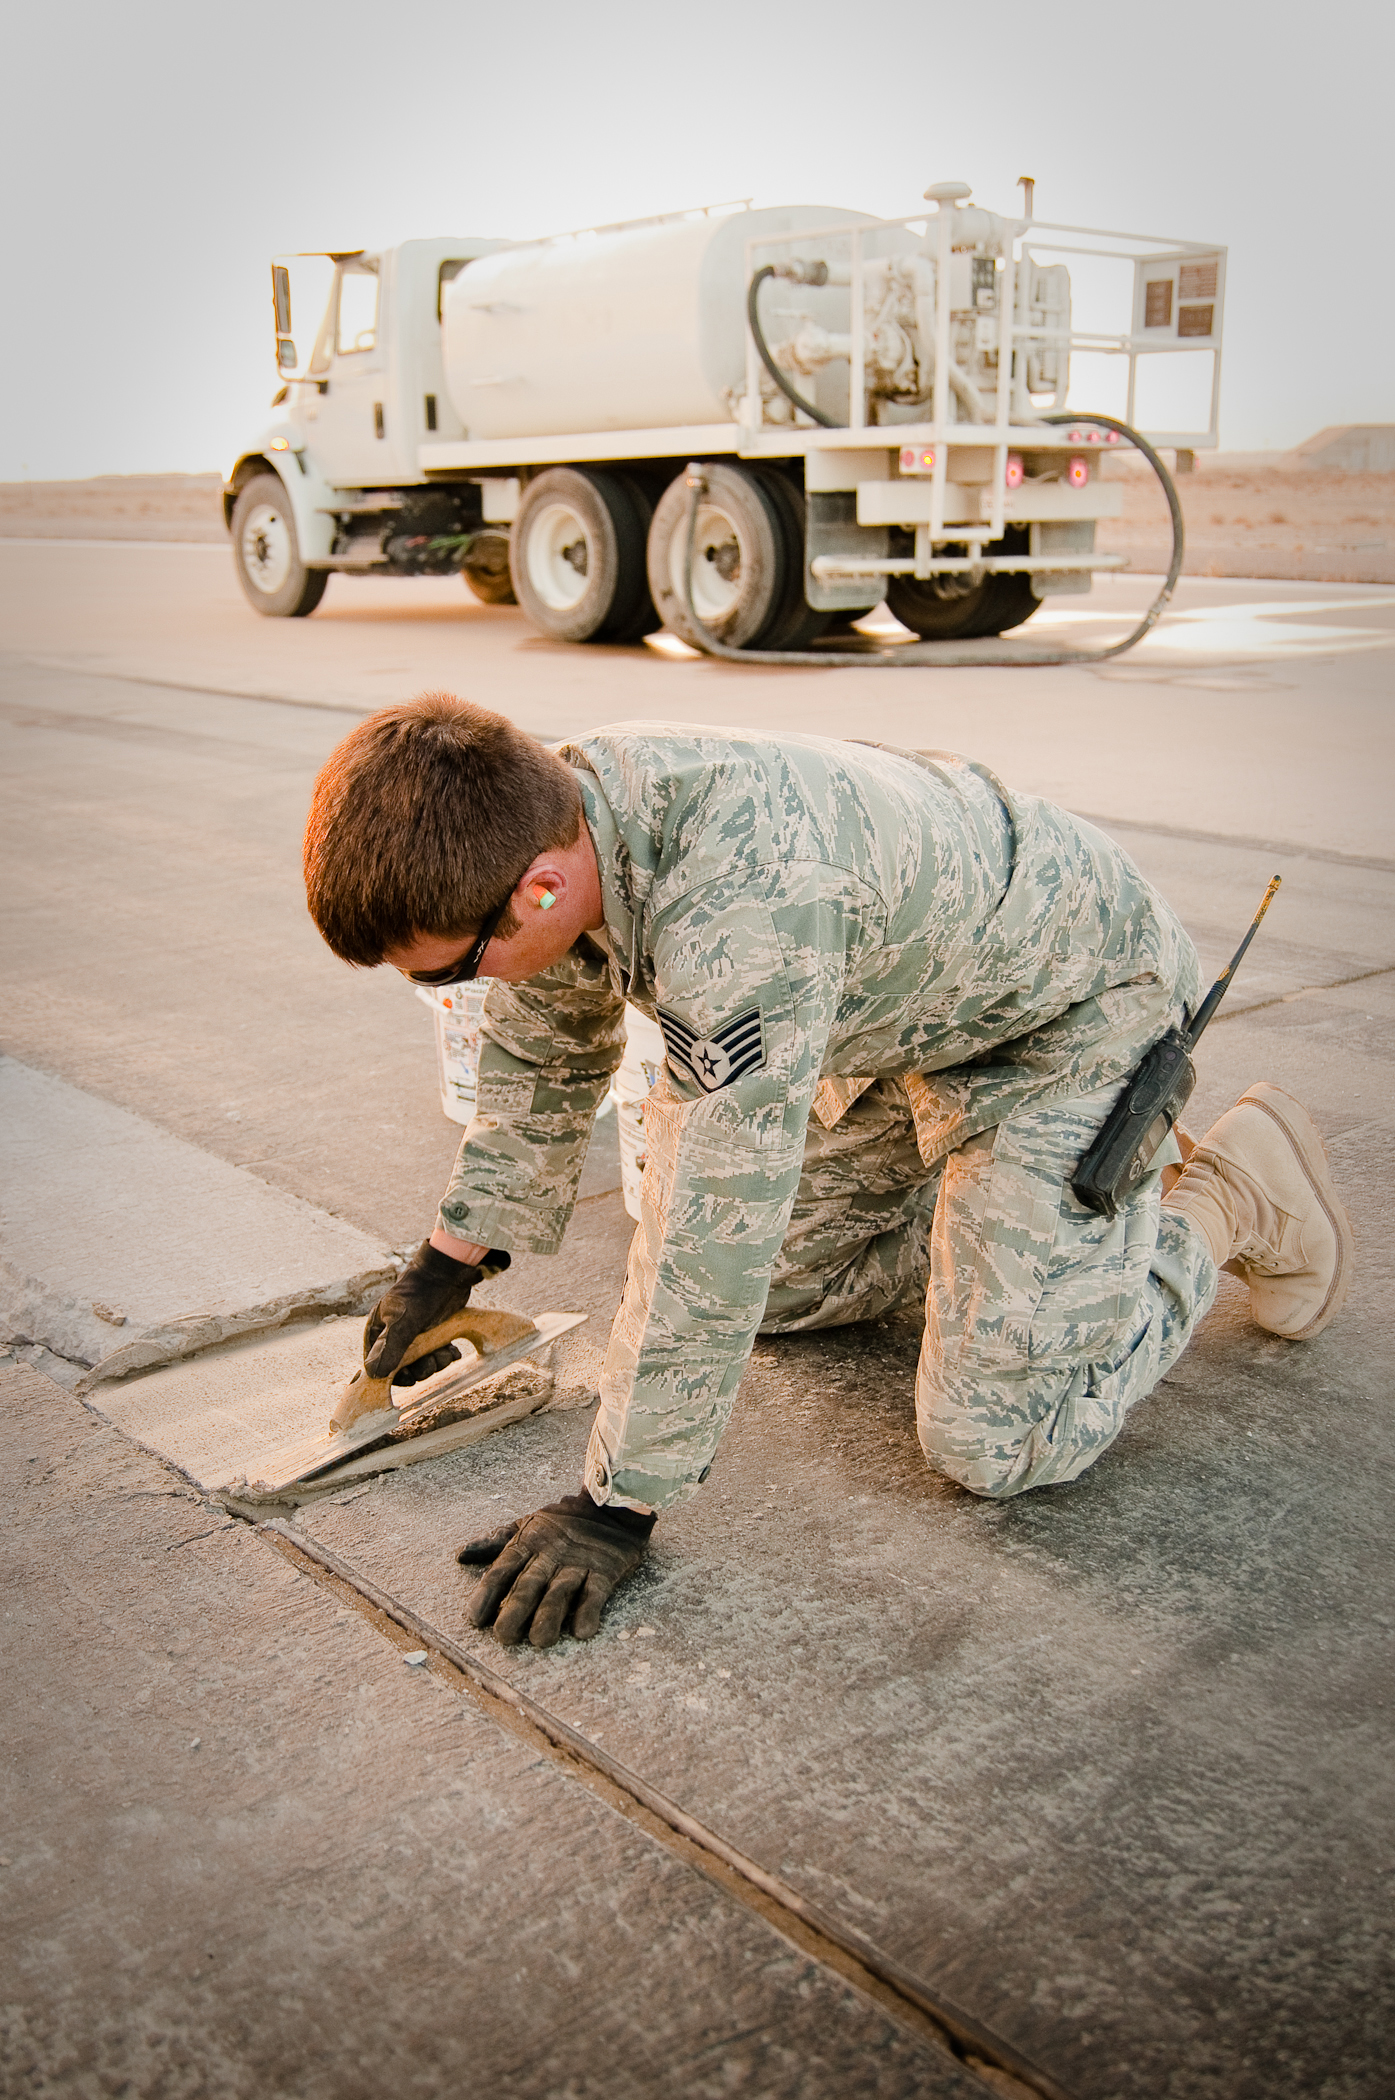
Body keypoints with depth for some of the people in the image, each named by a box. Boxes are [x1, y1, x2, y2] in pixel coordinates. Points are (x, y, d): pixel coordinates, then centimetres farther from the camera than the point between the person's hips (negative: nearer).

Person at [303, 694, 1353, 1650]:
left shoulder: (743, 915, -43)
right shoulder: (547, 817, -15)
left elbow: (714, 1232, -38)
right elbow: (545, 1054, 5)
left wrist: (619, 1504, -28)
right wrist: (454, 1257, 6)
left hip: (1079, 1010, -8)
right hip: (919, 993, 8)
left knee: (996, 1440, -10)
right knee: (788, 1283, 15)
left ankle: (1232, 1197, 10)